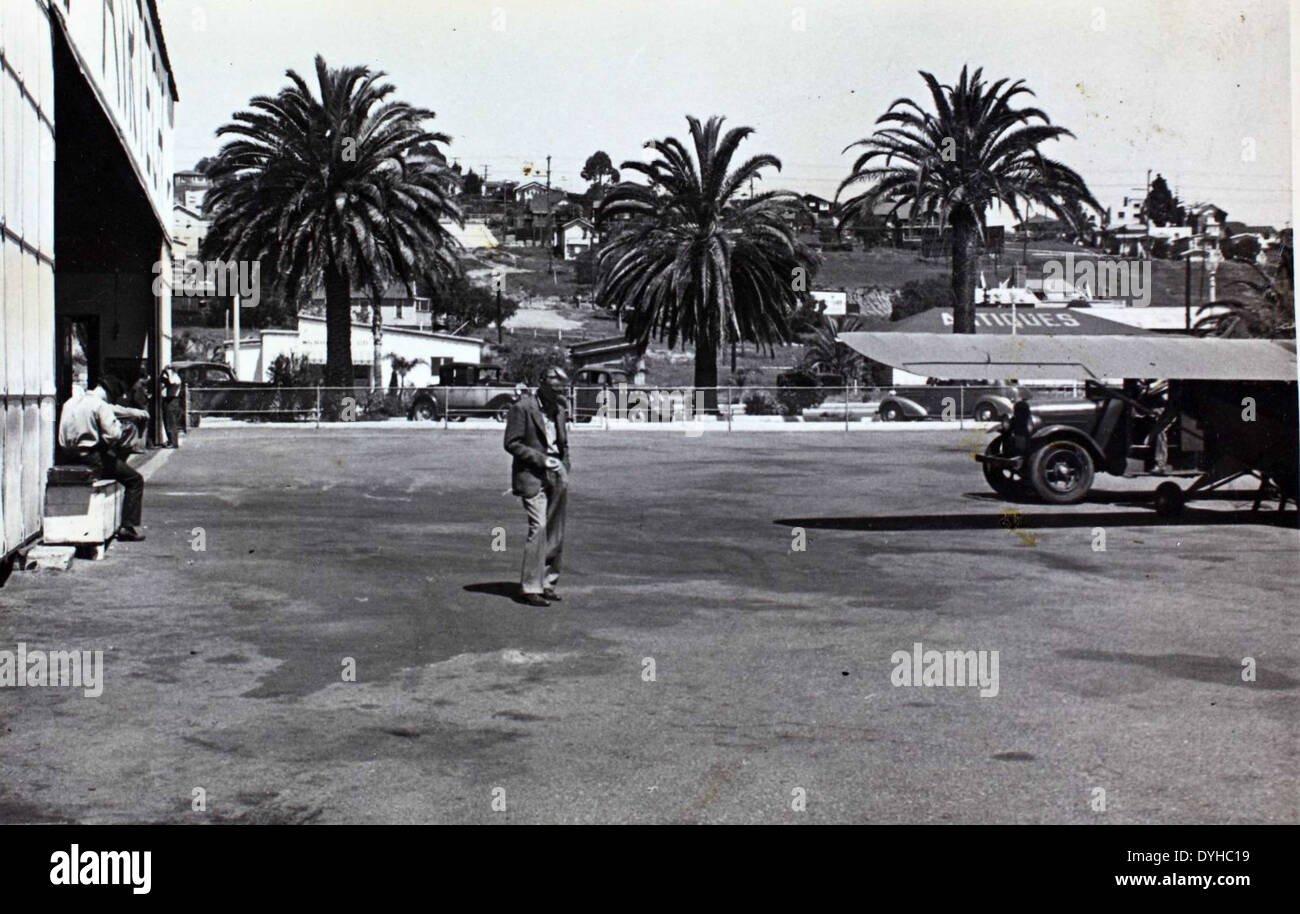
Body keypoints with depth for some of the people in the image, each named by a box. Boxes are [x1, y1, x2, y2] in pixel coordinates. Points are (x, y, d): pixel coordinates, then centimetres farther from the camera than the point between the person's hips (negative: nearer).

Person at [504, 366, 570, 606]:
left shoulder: (559, 410, 15)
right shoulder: (522, 408, -8)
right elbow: (512, 443, -10)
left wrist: (564, 472, 10)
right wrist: (541, 459, -16)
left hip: (554, 474, 7)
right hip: (531, 476, -7)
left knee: (555, 532, 6)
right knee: (538, 528, -14)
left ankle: (545, 582, 15)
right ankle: (530, 588, -9)